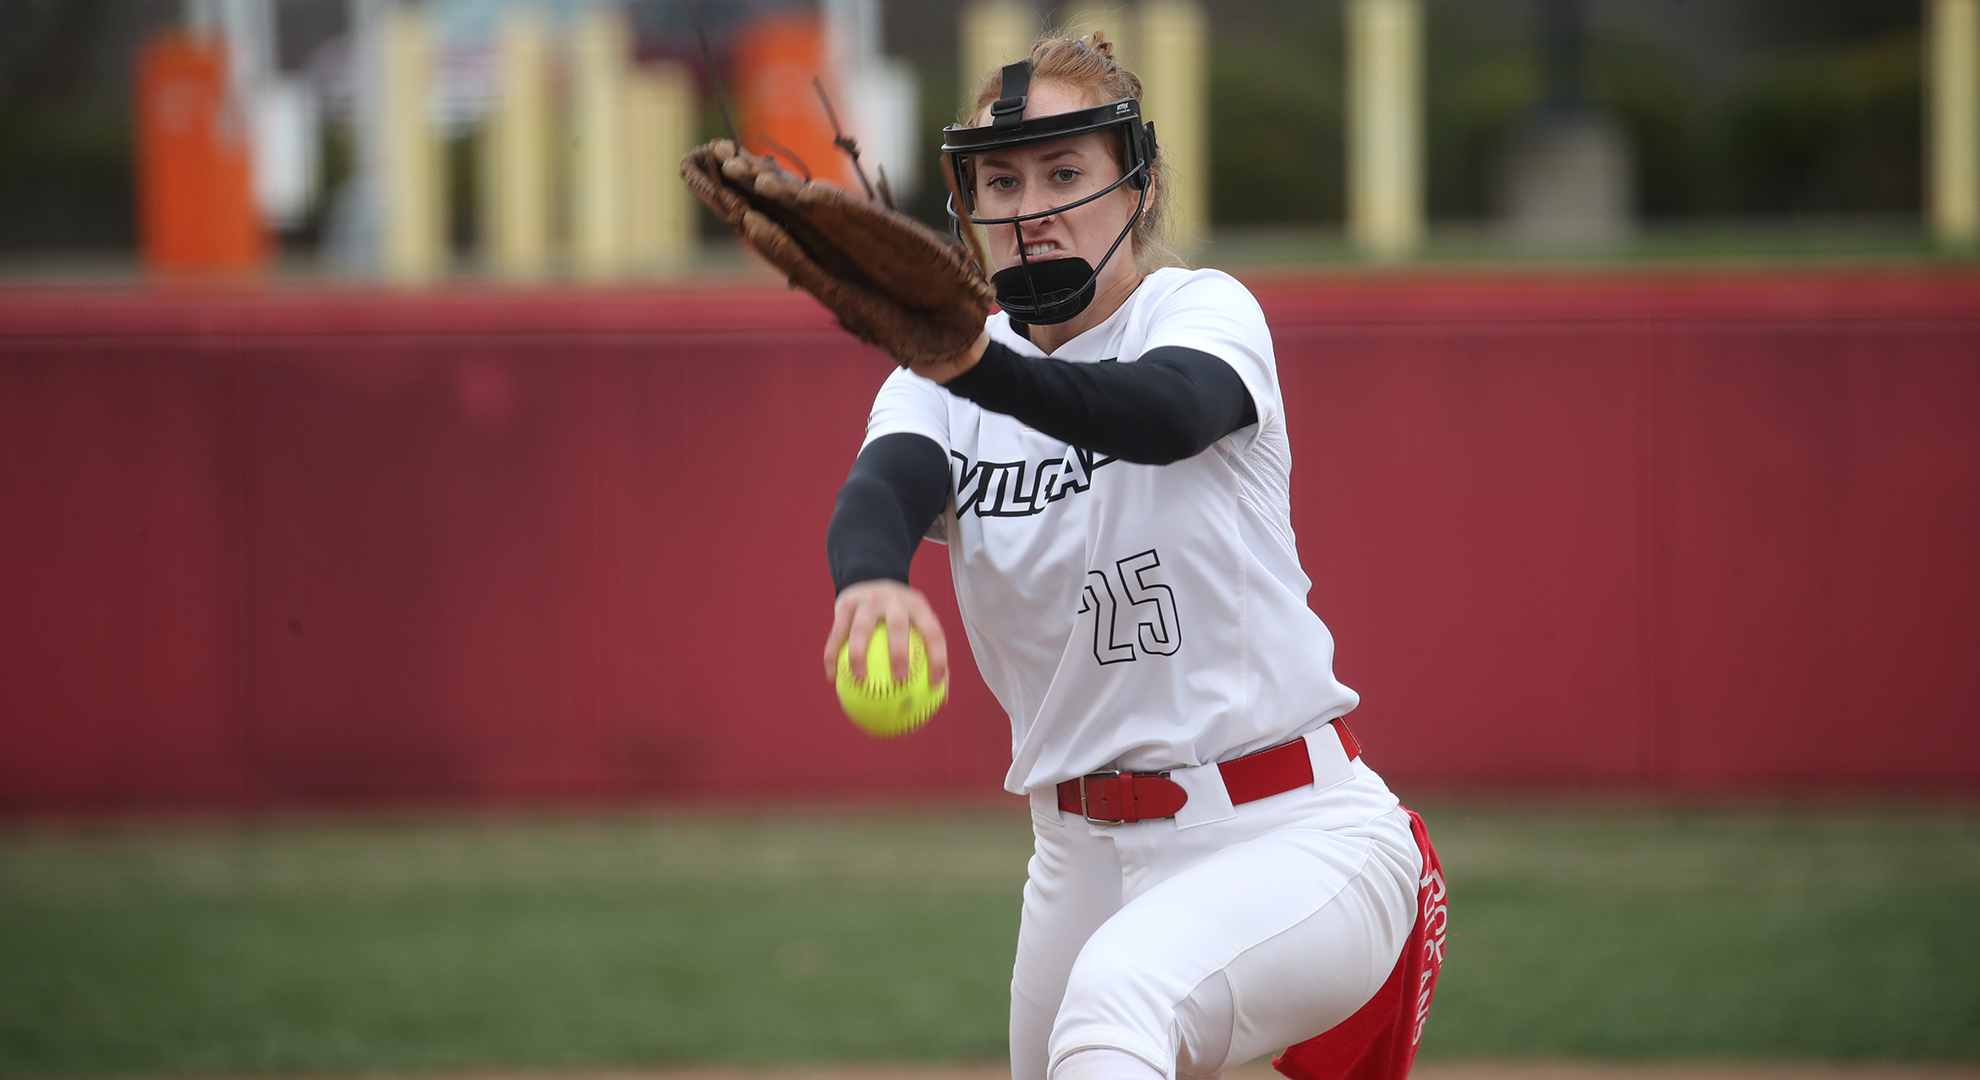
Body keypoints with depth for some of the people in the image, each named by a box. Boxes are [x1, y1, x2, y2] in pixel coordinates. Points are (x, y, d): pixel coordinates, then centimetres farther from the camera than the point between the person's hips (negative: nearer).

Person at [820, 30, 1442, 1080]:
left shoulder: (1203, 311, -6)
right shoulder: (934, 389, 4)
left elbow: (1169, 414, -31)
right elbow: (881, 485, -19)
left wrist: (980, 368, -51)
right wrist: (871, 578, -45)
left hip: (1293, 836, -6)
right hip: (1083, 863, 6)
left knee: (1118, 987, -34)